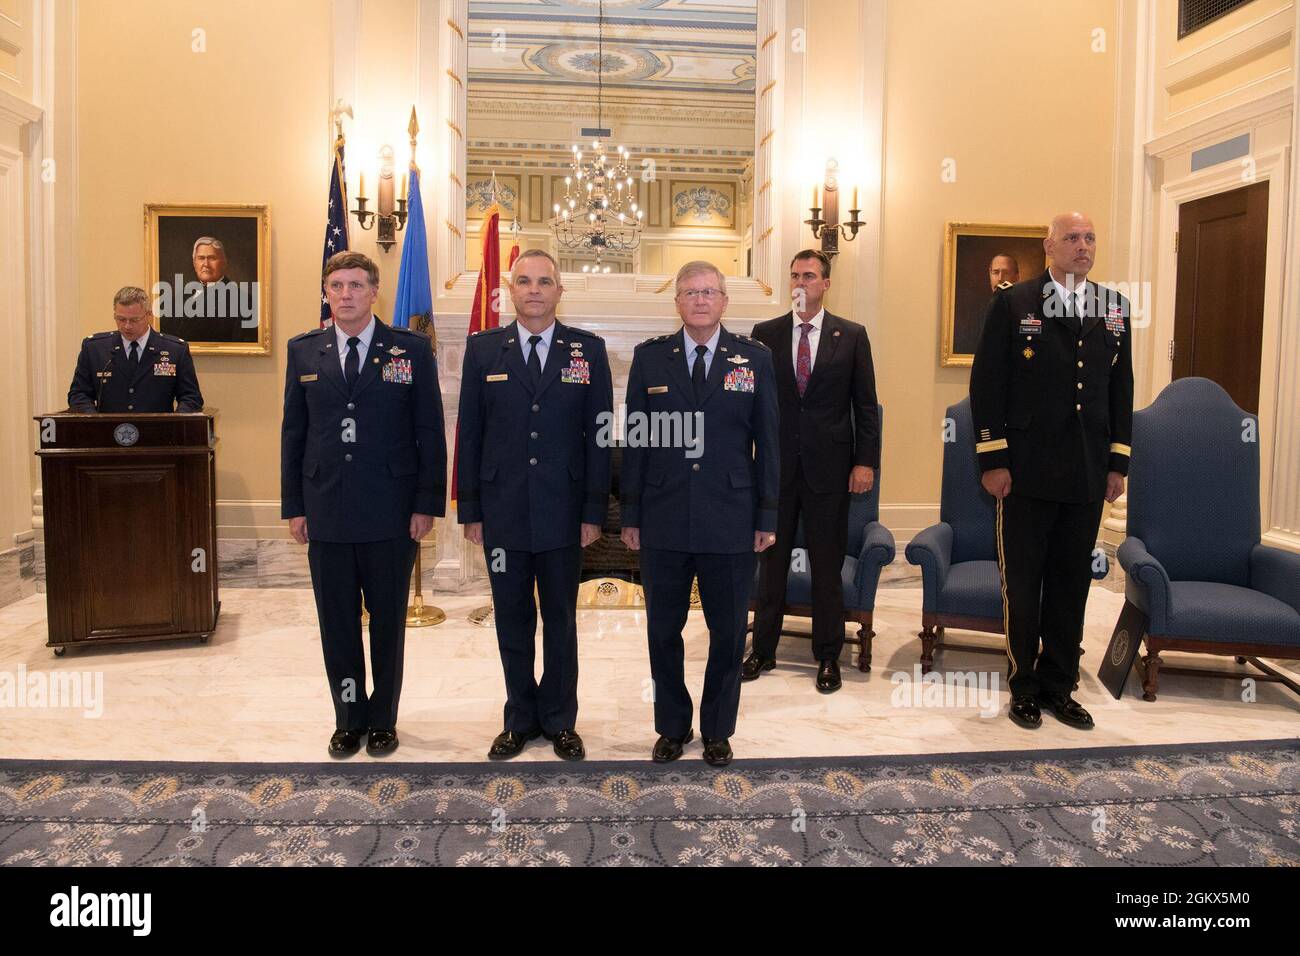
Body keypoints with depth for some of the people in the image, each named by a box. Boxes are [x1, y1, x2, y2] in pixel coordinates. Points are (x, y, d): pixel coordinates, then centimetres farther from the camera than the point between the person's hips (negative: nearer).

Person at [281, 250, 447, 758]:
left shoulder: (412, 348, -1)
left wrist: (427, 504, -7)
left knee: (388, 620, 9)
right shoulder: (303, 351, 7)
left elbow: (429, 431, -1)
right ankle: (348, 720, 26)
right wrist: (293, 507, 4)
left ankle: (383, 719, 25)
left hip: (391, 512, -2)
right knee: (337, 622, 11)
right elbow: (293, 432, 9)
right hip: (326, 513, 2)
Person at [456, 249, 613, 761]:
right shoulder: (483, 348, 3)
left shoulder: (588, 350, 1)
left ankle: (560, 720, 27)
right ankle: (520, 719, 27)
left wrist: (594, 510, -5)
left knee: (560, 621, 11)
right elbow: (470, 434, 3)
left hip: (563, 512, -1)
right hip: (502, 512, 1)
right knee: (512, 622, 11)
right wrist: (469, 508, 1)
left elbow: (599, 435, -1)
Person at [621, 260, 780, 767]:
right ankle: (672, 727, 30)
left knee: (728, 633, 10)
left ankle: (717, 730, 29)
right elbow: (636, 440, 4)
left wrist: (767, 515, -1)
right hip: (664, 521, 1)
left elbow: (767, 441, 2)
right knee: (662, 631, 11)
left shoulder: (754, 358, 2)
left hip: (731, 522, 0)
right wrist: (630, 514, 2)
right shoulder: (650, 357, 4)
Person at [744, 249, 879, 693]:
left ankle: (828, 656, 20)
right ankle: (763, 650, 23)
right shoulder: (765, 334, 5)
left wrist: (866, 461, -5)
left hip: (829, 466, -1)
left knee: (827, 564, 6)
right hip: (776, 465, 1)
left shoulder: (851, 336, 3)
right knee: (771, 560, 10)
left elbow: (865, 404, 2)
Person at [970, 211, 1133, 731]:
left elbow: (1121, 386, 13)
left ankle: (1059, 685, 25)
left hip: (1087, 474, 4)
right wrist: (992, 460, -10)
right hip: (1026, 471, -4)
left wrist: (1118, 461, 8)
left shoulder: (1114, 307, 10)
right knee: (1022, 582, 6)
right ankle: (1024, 687, 21)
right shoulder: (1012, 304, -3)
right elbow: (987, 384, -5)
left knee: (1073, 582, 11)